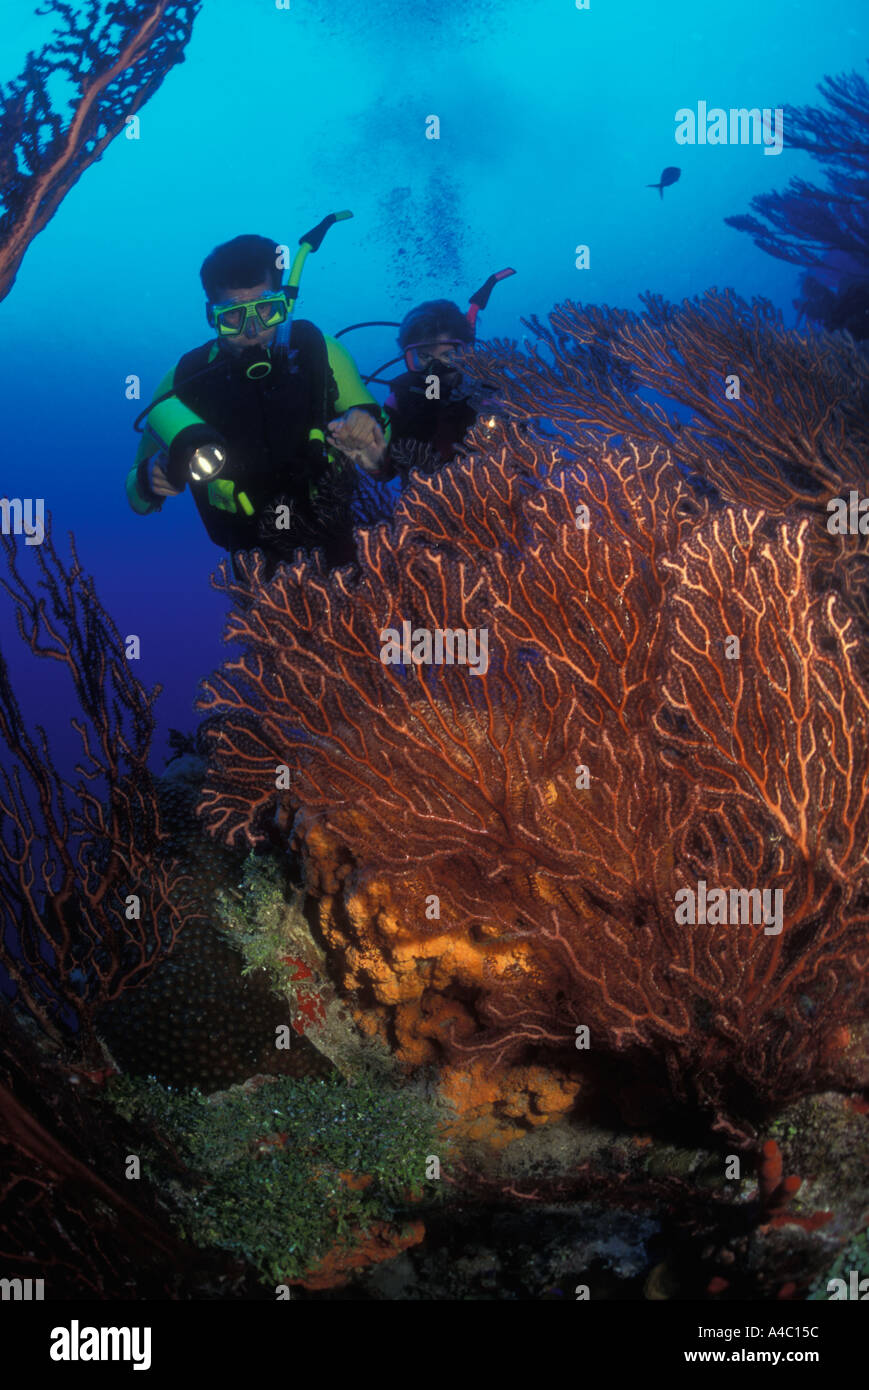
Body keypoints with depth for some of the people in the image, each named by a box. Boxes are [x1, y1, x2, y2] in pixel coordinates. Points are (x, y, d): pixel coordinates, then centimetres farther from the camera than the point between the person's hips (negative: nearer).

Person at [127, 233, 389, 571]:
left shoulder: (317, 353, -3)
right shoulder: (185, 381, -5)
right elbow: (139, 499, 3)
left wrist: (366, 431, -16)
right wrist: (150, 481, -20)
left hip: (343, 543, 1)